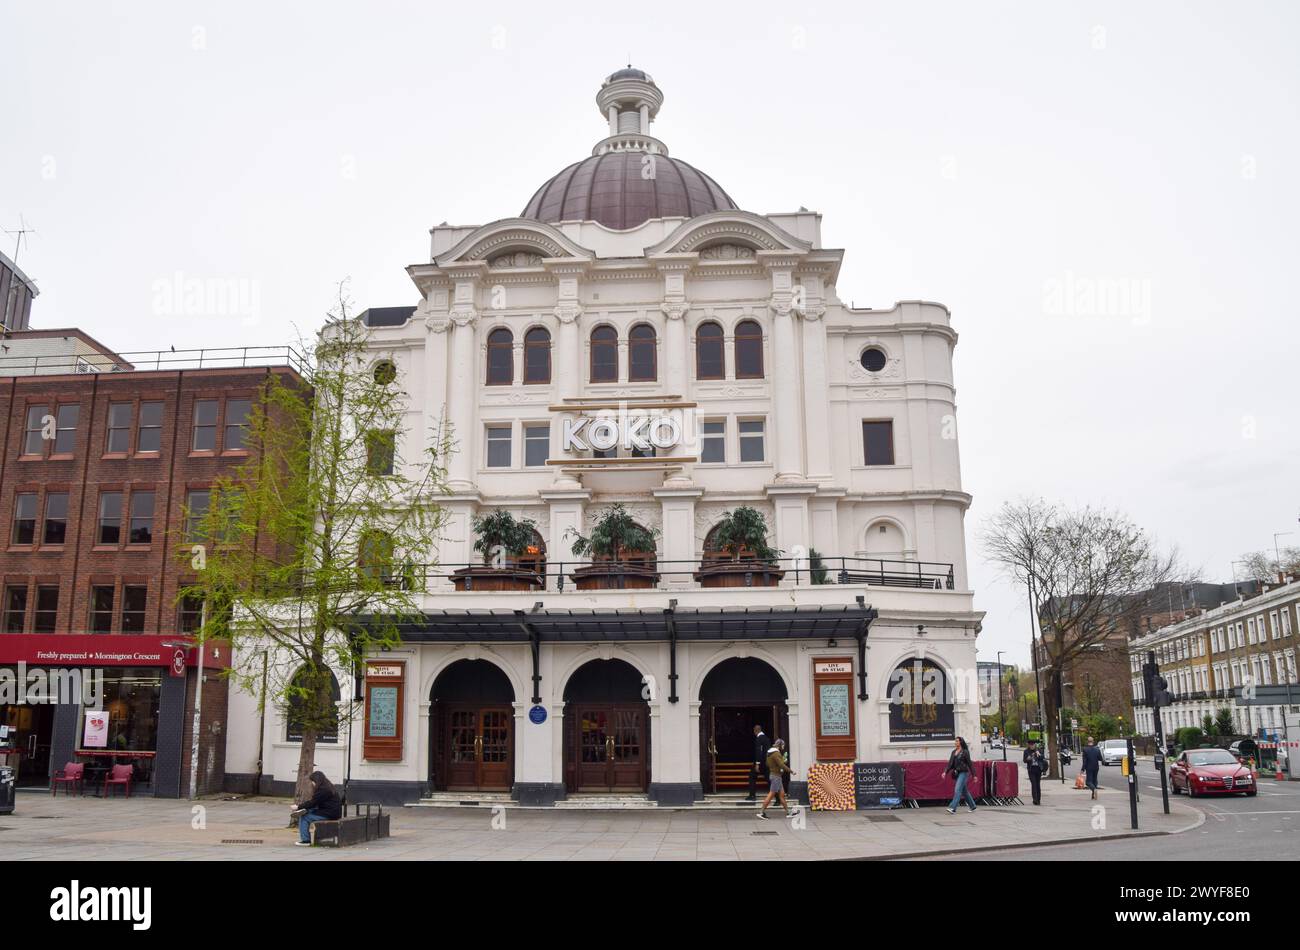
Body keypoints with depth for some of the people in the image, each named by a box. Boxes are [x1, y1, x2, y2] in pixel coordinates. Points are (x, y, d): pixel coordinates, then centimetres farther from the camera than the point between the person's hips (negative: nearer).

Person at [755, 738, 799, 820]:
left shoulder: (770, 753, 13)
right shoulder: (776, 753, -18)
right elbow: (781, 765, -23)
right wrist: (790, 770, -11)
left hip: (773, 774, 10)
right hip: (776, 776, -10)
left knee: (782, 794, 12)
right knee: (771, 795, -6)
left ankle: (788, 812, 17)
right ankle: (761, 812, -3)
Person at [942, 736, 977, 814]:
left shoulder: (965, 752, -8)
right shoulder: (954, 752, 10)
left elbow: (970, 764, -7)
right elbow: (950, 763, 9)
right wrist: (945, 772, -2)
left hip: (963, 773, -7)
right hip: (957, 773, 7)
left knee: (958, 790, -16)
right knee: (964, 791, 15)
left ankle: (953, 808, -22)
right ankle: (973, 806, 30)